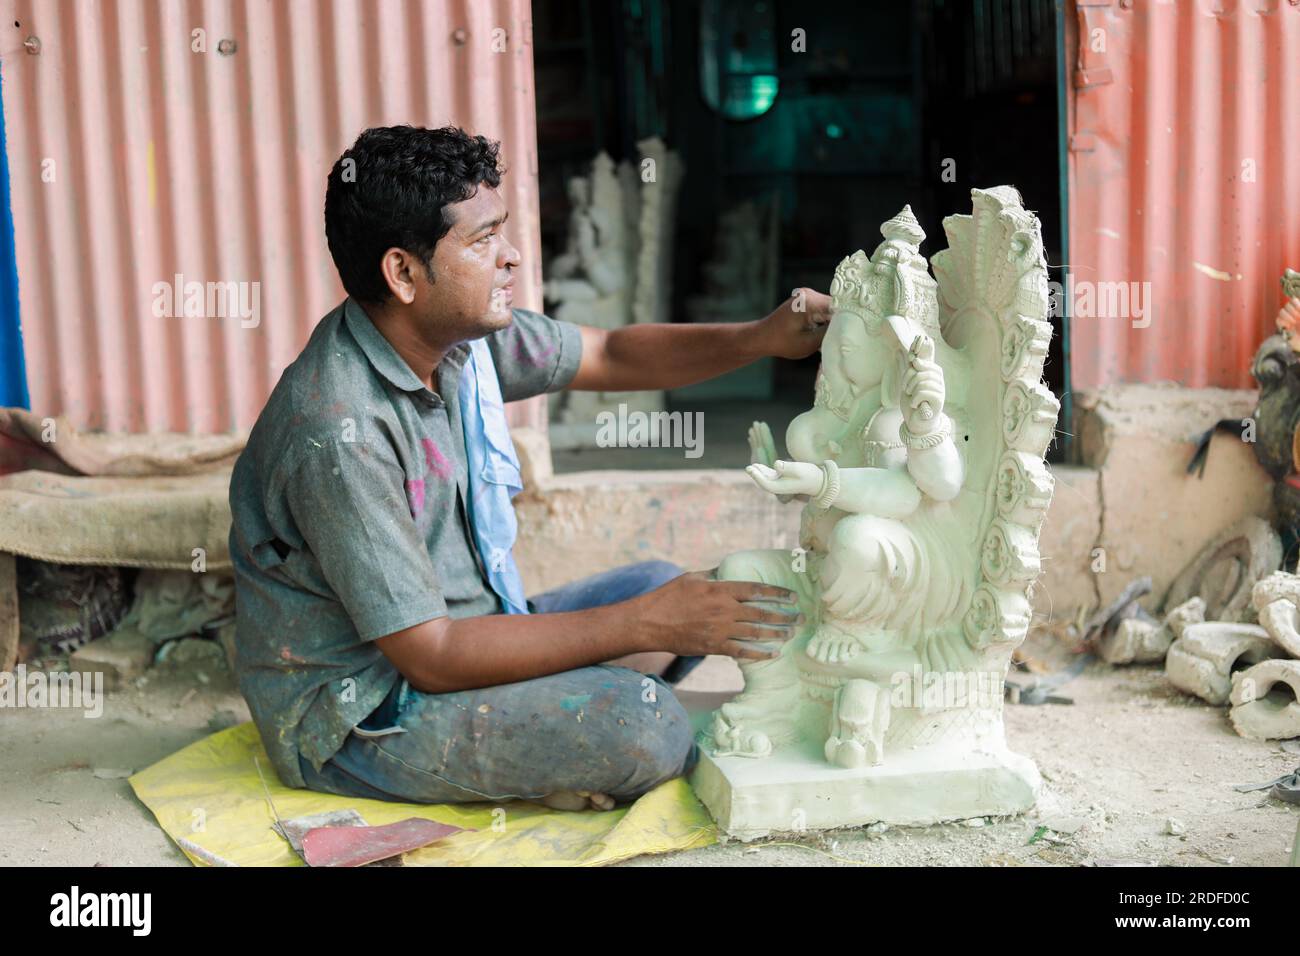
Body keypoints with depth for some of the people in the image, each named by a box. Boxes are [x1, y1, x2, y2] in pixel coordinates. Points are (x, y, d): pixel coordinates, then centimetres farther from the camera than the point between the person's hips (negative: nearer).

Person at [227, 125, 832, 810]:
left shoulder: (456, 331, -4)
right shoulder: (339, 431, -29)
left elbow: (612, 356, 11)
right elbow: (431, 657, -26)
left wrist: (764, 337, -6)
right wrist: (643, 626, -24)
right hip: (353, 717, -9)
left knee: (663, 587, 8)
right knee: (639, 723, -26)